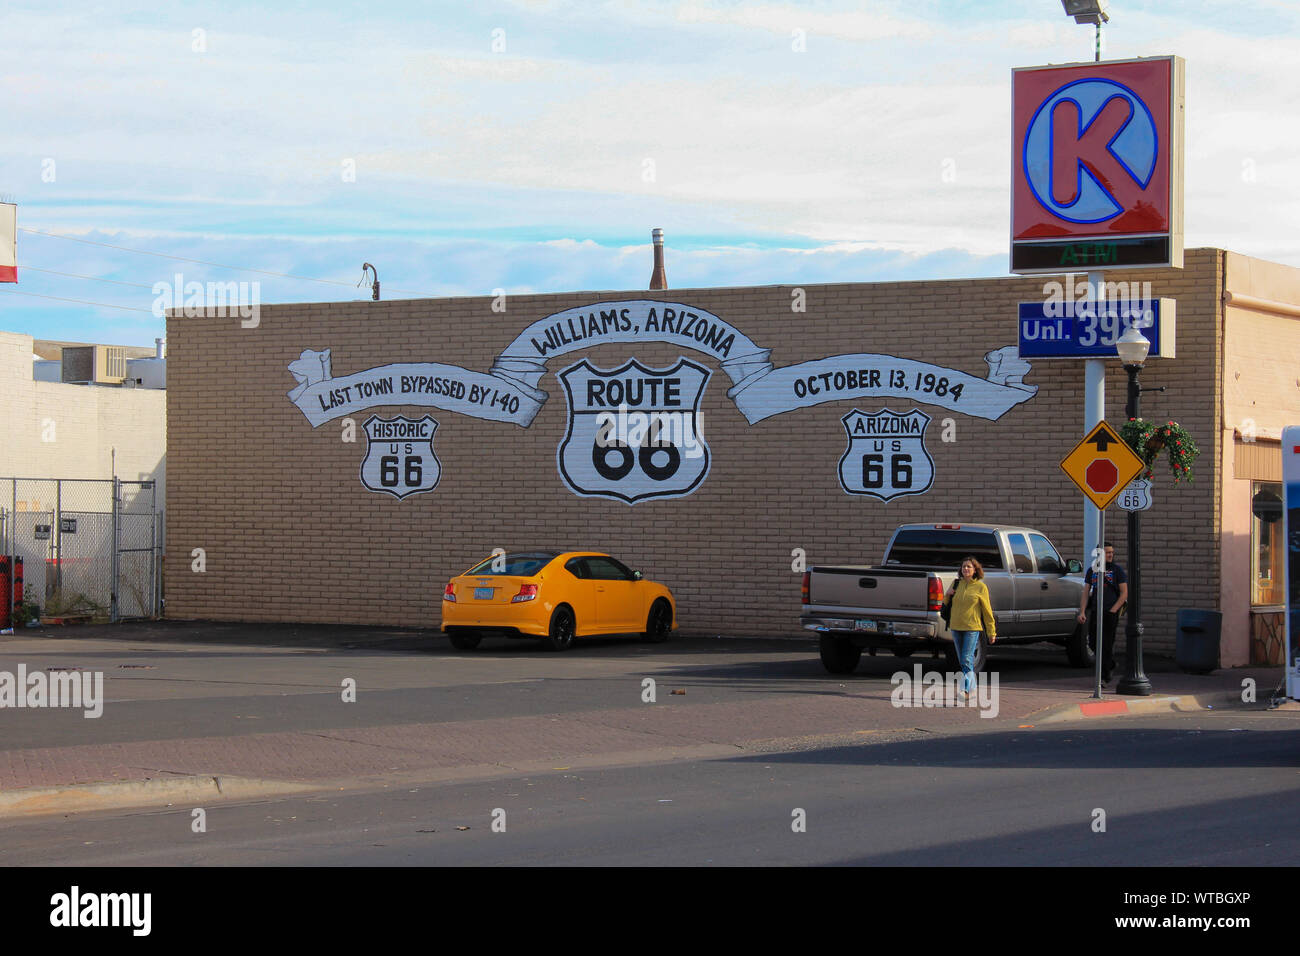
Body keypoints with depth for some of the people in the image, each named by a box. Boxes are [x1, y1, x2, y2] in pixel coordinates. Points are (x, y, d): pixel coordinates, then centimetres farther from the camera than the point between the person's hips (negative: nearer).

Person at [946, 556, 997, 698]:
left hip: (972, 628, -5)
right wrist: (948, 595, -1)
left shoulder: (980, 587, -3)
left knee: (967, 659, -14)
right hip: (956, 627, 5)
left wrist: (992, 632, 0)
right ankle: (972, 687, 24)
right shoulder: (956, 583, 9)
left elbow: (987, 610, 0)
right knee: (962, 660, 12)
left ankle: (966, 689, -16)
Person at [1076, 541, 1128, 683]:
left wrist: (1112, 611, -11)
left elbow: (1124, 593, -2)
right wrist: (1082, 612, 0)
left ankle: (1105, 677, -2)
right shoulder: (1092, 570, 11)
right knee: (1093, 643, 5)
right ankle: (1111, 666, 29)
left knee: (1107, 644, -7)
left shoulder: (1117, 570, 1)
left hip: (1110, 613, -4)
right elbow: (1086, 592, 11)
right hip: (1095, 612, 4)